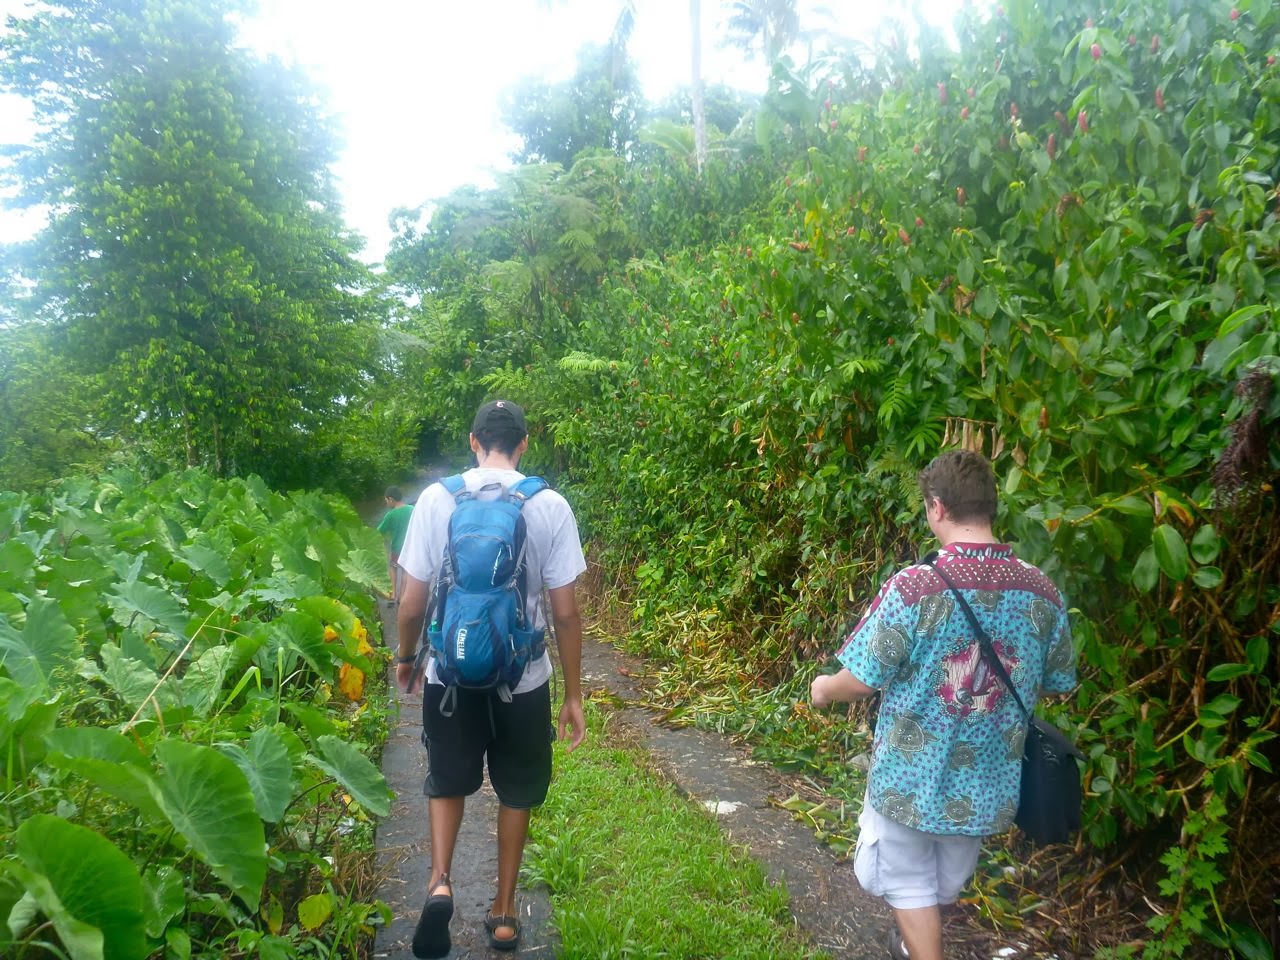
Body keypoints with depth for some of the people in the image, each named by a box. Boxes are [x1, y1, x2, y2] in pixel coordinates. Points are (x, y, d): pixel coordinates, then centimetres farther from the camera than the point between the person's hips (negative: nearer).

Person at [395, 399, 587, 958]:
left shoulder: (437, 498, -7)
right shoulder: (551, 506, -9)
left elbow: (413, 601, -5)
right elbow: (565, 612, -8)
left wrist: (406, 658, 14)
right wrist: (573, 695, 2)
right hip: (524, 680, 0)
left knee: (447, 782, 24)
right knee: (517, 793, 19)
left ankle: (439, 881, 4)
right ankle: (504, 912, 30)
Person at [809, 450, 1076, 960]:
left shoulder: (913, 588, -25)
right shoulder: (1042, 592, -10)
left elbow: (861, 680, -18)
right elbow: (1056, 683, 3)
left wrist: (823, 689, 3)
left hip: (911, 778, -5)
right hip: (989, 783, 5)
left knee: (908, 882, 19)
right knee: (947, 880, 28)